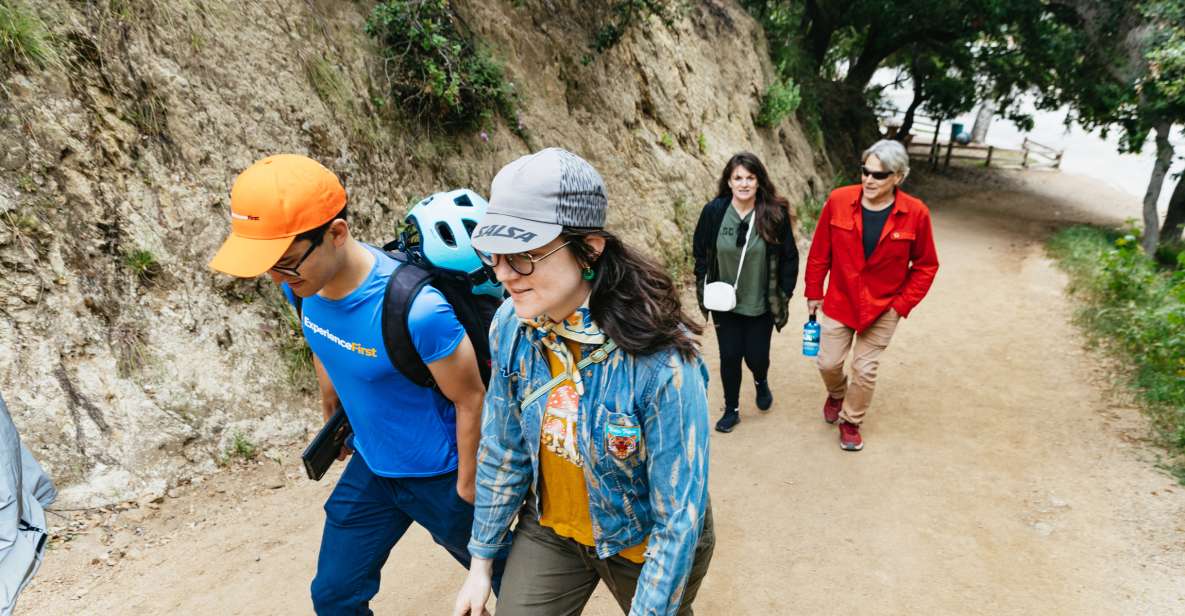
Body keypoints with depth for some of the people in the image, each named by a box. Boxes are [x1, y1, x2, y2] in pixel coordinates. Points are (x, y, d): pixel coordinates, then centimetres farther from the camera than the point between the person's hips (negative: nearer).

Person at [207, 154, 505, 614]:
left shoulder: (417, 311, -36)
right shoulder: (305, 284, -13)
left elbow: (471, 400, -23)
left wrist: (467, 490, -11)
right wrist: (330, 406, 22)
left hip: (438, 476, -6)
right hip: (371, 468, 6)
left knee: (502, 575, 20)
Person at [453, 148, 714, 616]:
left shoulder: (661, 364, -34)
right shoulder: (511, 325, -18)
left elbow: (679, 518, -24)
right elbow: (503, 450, -4)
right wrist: (481, 560, 5)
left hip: (641, 544, -3)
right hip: (549, 531, 3)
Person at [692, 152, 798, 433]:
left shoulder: (775, 214, -13)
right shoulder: (713, 211, -11)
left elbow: (789, 258, -4)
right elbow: (700, 252, 2)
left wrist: (784, 295, -3)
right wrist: (705, 284, -2)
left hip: (761, 304, -1)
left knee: (756, 357, 8)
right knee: (729, 357, 8)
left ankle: (761, 381, 46)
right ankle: (731, 410, 31)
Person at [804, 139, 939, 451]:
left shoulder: (915, 213, -15)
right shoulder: (838, 201, -14)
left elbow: (926, 265, -3)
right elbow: (820, 251, -2)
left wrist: (903, 304, -8)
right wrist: (814, 292, 3)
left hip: (883, 307, -1)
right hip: (839, 300, 1)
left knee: (865, 370, 7)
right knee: (829, 363, 9)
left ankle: (850, 422, 32)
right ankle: (837, 394, 45)